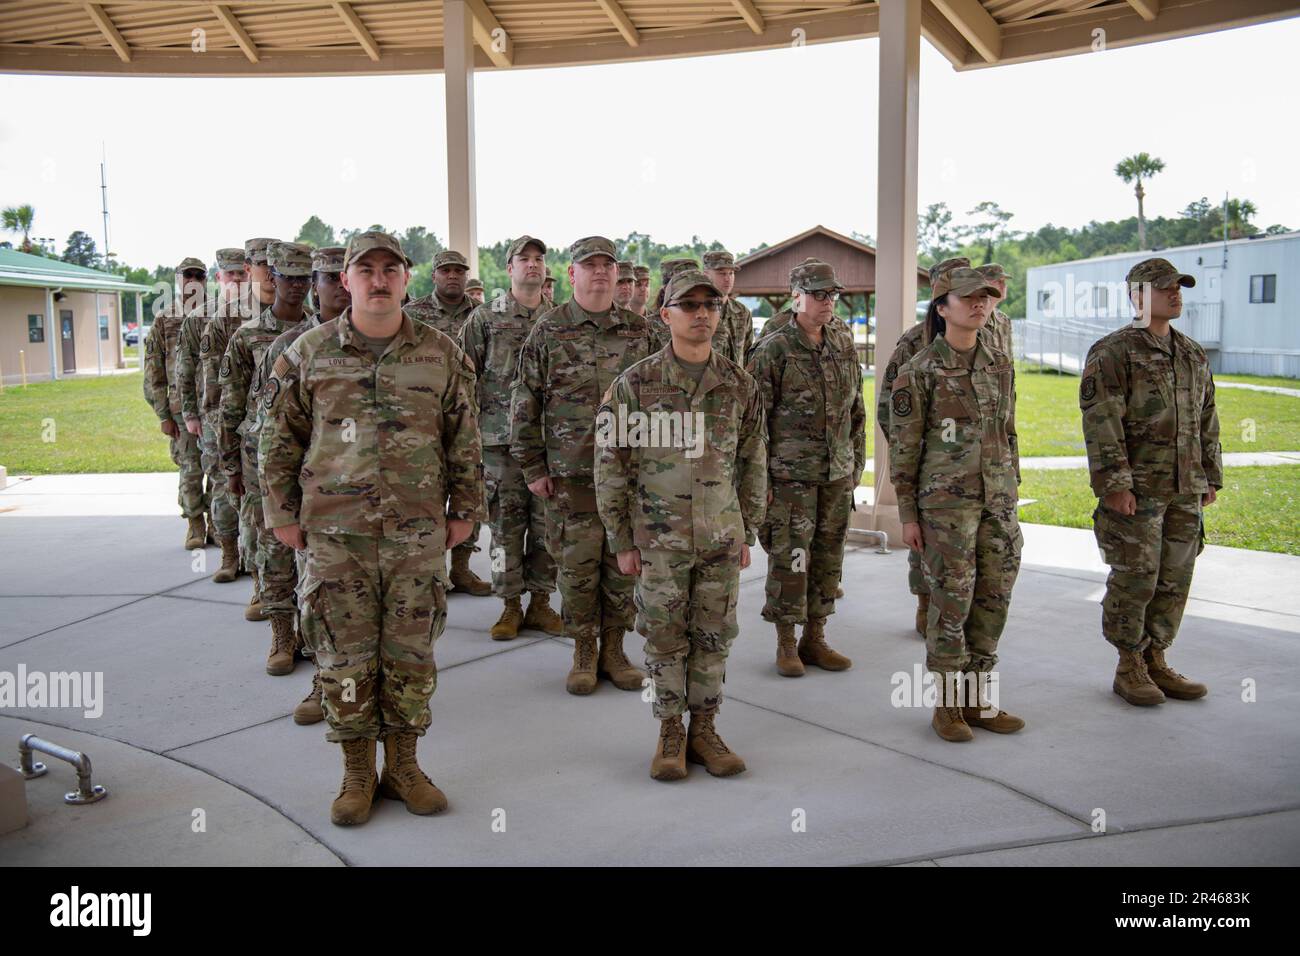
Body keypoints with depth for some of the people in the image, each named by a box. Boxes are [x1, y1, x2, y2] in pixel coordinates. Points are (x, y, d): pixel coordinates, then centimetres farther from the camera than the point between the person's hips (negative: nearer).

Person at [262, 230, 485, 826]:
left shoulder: (442, 355, 3)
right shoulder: (308, 353, 2)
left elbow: (464, 439, 8)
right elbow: (282, 440, 6)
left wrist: (464, 510, 6)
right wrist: (284, 513, 4)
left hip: (417, 532, 1)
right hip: (334, 531, 0)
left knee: (411, 653, 8)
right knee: (346, 655, 6)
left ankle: (403, 766, 23)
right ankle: (357, 774, 20)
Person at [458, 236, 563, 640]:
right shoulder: (484, 318, 3)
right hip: (501, 438, -2)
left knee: (546, 523, 6)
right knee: (506, 523, 4)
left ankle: (540, 602, 18)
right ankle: (510, 606, 14)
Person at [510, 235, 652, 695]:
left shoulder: (639, 331, 6)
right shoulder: (548, 331, -1)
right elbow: (524, 403, 1)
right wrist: (533, 467, -2)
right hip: (571, 474, -2)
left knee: (622, 564, 8)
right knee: (576, 566, 4)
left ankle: (613, 649, 22)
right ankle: (583, 653, 19)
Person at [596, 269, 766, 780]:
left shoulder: (740, 385, 2)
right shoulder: (635, 384, -7)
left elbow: (752, 463, 9)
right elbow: (611, 465, -4)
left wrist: (747, 534, 8)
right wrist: (622, 540, -4)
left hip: (721, 537, 3)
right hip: (659, 539, -2)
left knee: (713, 637, 9)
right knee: (665, 639, 6)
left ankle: (704, 730, 23)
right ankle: (671, 734, 21)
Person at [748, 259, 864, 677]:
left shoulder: (844, 345, 10)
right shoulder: (773, 349, -7)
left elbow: (856, 409, 17)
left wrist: (857, 462, 14)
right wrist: (759, 478, -11)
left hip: (837, 474, 6)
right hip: (791, 474, -5)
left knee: (828, 557, 10)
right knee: (789, 559, -2)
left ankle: (815, 638, 22)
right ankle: (786, 643, 12)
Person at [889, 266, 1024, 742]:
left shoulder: (1000, 365, 10)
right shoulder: (918, 371, -7)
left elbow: (1008, 434, 16)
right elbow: (904, 447, -6)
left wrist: (1011, 495, 14)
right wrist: (908, 515, -7)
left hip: (998, 499, 6)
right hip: (946, 501, -5)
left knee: (994, 597, 8)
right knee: (952, 600, -1)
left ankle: (977, 698, 22)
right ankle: (947, 704, 14)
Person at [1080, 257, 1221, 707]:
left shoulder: (1194, 356, 15)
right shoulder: (1111, 354, -7)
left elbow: (1207, 422, 19)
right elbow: (1101, 425, -14)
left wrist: (1210, 477, 15)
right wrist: (1114, 484, -19)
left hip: (1185, 491, 7)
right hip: (1136, 490, -7)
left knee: (1174, 580, 10)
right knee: (1134, 580, -2)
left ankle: (1156, 662, 23)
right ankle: (1129, 669, 12)